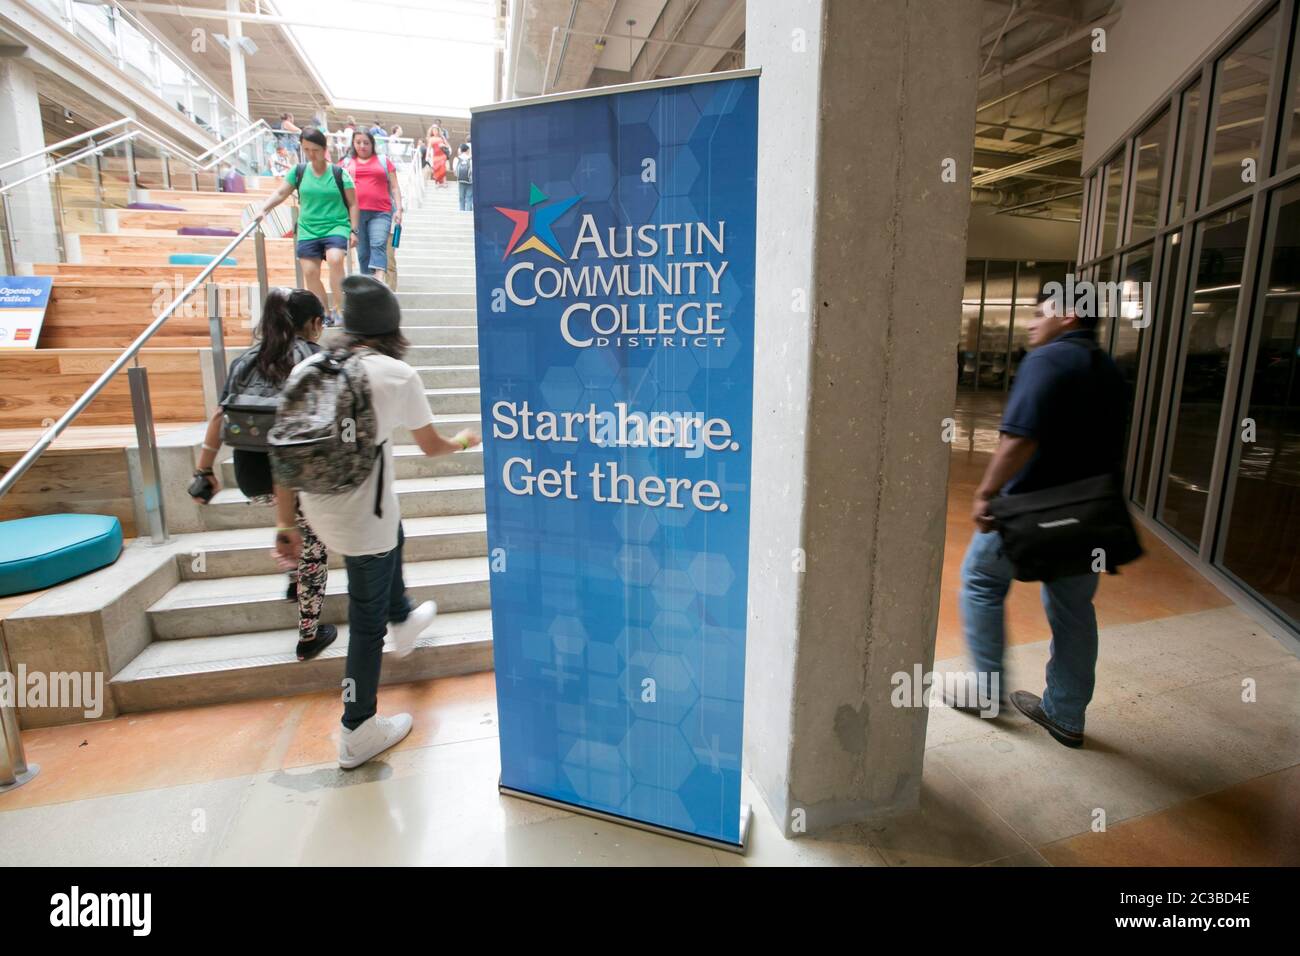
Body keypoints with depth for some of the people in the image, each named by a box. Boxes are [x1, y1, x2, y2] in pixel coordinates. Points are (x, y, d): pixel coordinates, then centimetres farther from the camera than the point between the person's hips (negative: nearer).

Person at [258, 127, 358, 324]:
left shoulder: (340, 173, -1)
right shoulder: (298, 171, 6)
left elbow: (353, 204, 3)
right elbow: (280, 193, 11)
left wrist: (353, 230, -3)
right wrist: (264, 209, -2)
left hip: (336, 226, -4)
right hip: (308, 230, 4)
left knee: (335, 260, -30)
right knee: (309, 272, -4)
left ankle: (338, 309, -21)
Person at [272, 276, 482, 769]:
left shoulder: (306, 368, 1)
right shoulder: (398, 375, -12)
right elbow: (432, 446, 0)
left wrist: (287, 525, 9)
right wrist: (465, 440, 22)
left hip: (317, 508, 6)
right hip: (362, 516, -6)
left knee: (393, 533, 35)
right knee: (367, 620, 10)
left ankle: (403, 622, 57)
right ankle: (358, 734, 26)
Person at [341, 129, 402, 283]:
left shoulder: (383, 161, 16)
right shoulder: (347, 162, 20)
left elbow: (394, 187, 11)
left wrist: (398, 209, 0)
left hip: (381, 212, -2)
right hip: (356, 213, 2)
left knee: (379, 245, -21)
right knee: (362, 252, 0)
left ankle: (379, 281, -35)